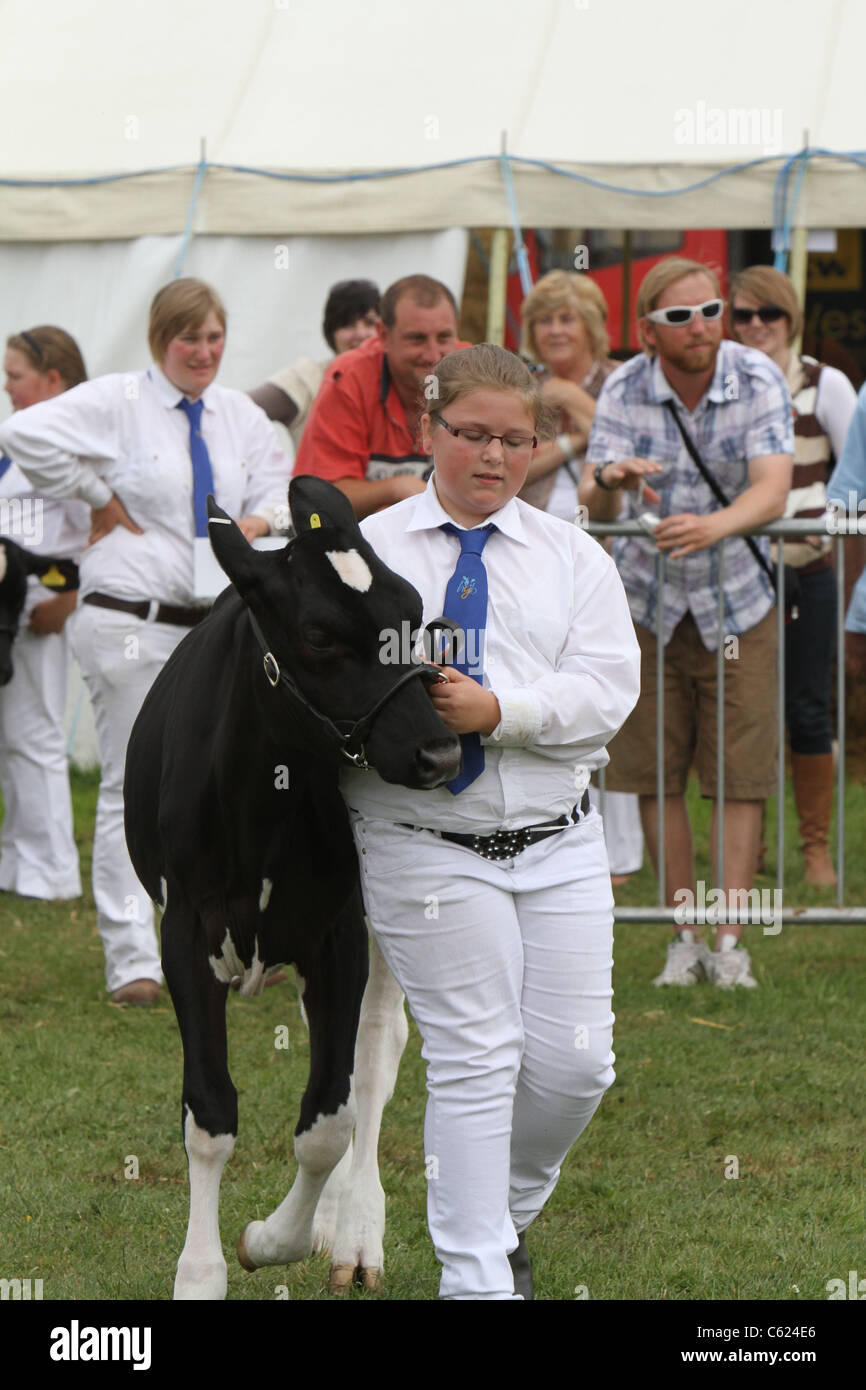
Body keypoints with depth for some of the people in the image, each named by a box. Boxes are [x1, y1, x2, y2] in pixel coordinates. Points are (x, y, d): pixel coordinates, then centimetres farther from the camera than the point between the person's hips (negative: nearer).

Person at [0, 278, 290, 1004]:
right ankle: (133, 960, -3)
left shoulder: (241, 415, 12)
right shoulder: (117, 402, -6)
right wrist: (96, 496, -10)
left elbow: (279, 485, 17)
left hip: (218, 622, 6)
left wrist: (260, 520, -6)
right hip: (131, 621, -6)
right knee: (133, 785, -4)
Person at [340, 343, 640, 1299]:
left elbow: (605, 690, -3)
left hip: (558, 845, 3)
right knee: (473, 1057, -8)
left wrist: (498, 710, -17)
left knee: (575, 1059, 2)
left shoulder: (573, 558, 10)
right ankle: (476, 1274, 0)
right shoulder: (365, 551, 4)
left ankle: (506, 1206, 29)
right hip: (425, 847, -3)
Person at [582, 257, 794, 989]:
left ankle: (730, 940, -2)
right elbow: (597, 506, -15)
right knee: (655, 775, 3)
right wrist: (609, 478, -40)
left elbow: (772, 491, -25)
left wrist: (714, 525, -46)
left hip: (737, 599, -1)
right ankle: (685, 935, 13)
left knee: (741, 773, -5)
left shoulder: (758, 380, -13)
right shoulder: (625, 390, -9)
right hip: (647, 599, 1)